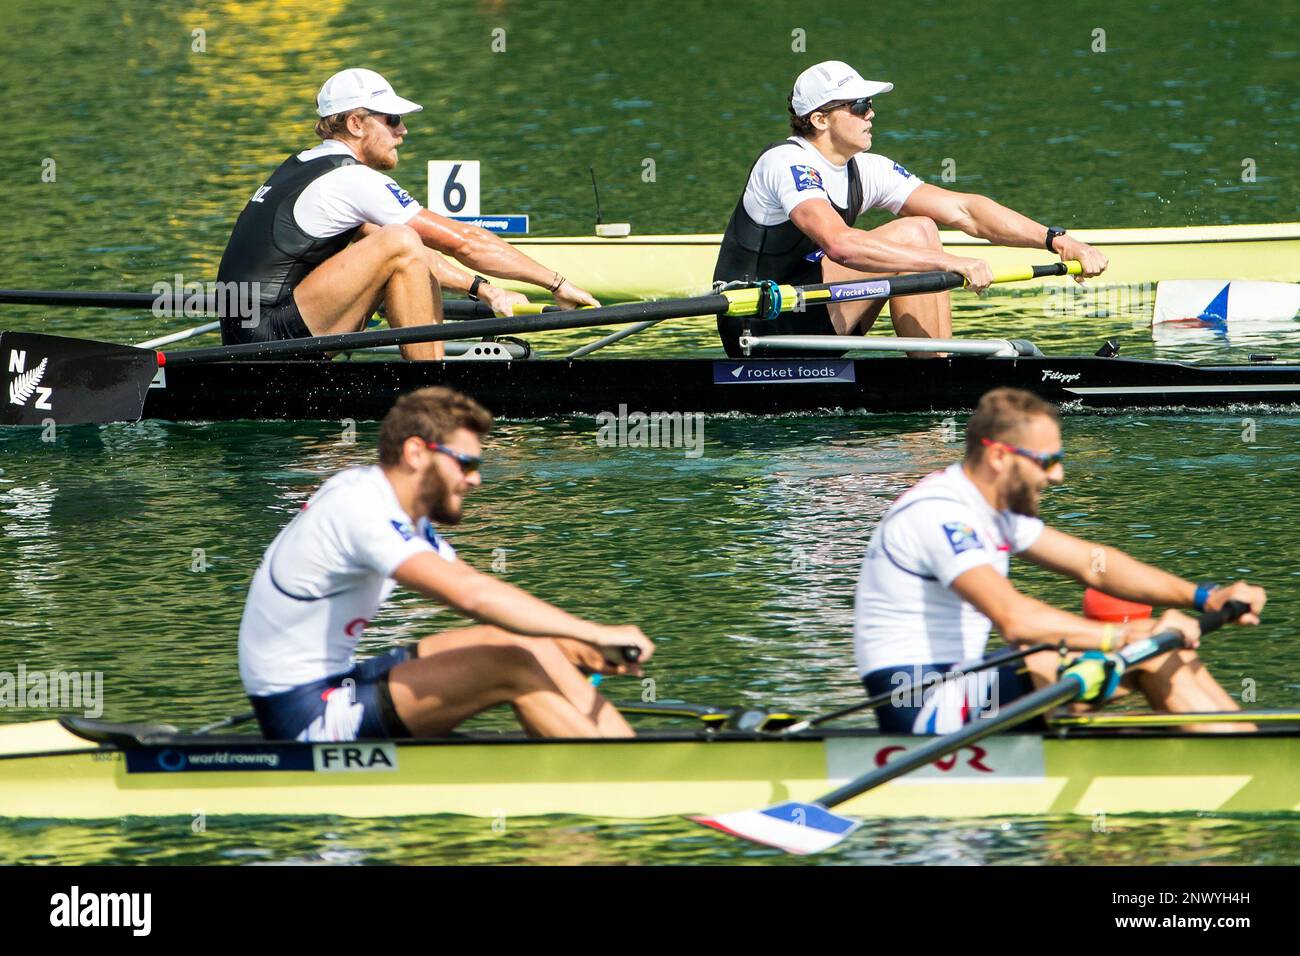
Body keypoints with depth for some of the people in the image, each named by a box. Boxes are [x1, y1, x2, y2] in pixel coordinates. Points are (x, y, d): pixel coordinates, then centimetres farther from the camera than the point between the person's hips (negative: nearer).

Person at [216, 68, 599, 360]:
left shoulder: (305, 167, 18)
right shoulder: (352, 180, -11)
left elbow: (414, 256, 24)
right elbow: (464, 242, -10)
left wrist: (482, 289, 18)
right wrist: (558, 284, -5)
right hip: (271, 338, -10)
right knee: (400, 245, -20)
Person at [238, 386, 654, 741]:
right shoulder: (361, 510, -21)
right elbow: (471, 594, -32)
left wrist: (578, 648, -3)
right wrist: (596, 634, -27)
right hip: (306, 718, -11)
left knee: (523, 639, 4)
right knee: (513, 667, -21)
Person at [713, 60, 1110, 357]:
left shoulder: (866, 171, 7)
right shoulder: (787, 163, -18)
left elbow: (963, 210, 5)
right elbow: (840, 244, -35)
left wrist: (1056, 239, -6)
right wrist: (949, 263, -38)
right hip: (758, 332, -9)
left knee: (924, 230, 3)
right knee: (909, 235, -17)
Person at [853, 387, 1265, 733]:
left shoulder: (993, 507, 13)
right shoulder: (938, 514, -20)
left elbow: (1092, 563, 14)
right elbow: (1015, 619, -32)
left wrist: (1205, 597, 2)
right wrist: (1134, 636, -30)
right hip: (921, 711, -10)